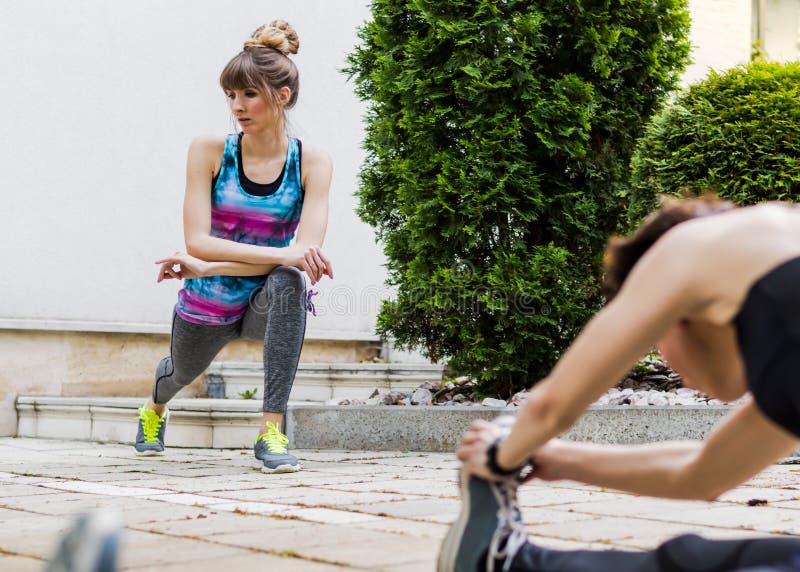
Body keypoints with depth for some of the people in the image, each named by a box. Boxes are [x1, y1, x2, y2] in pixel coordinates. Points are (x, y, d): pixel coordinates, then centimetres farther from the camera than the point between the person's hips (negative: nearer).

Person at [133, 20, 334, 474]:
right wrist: (282, 254, -39)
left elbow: (307, 252, -26)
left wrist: (208, 267, -28)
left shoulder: (312, 163, -17)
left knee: (290, 282, -36)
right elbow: (198, 241, -25)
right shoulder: (210, 152, -17)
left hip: (265, 303, -1)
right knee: (182, 372, 27)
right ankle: (156, 407, 70)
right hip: (206, 304, 2)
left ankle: (271, 433, -34)